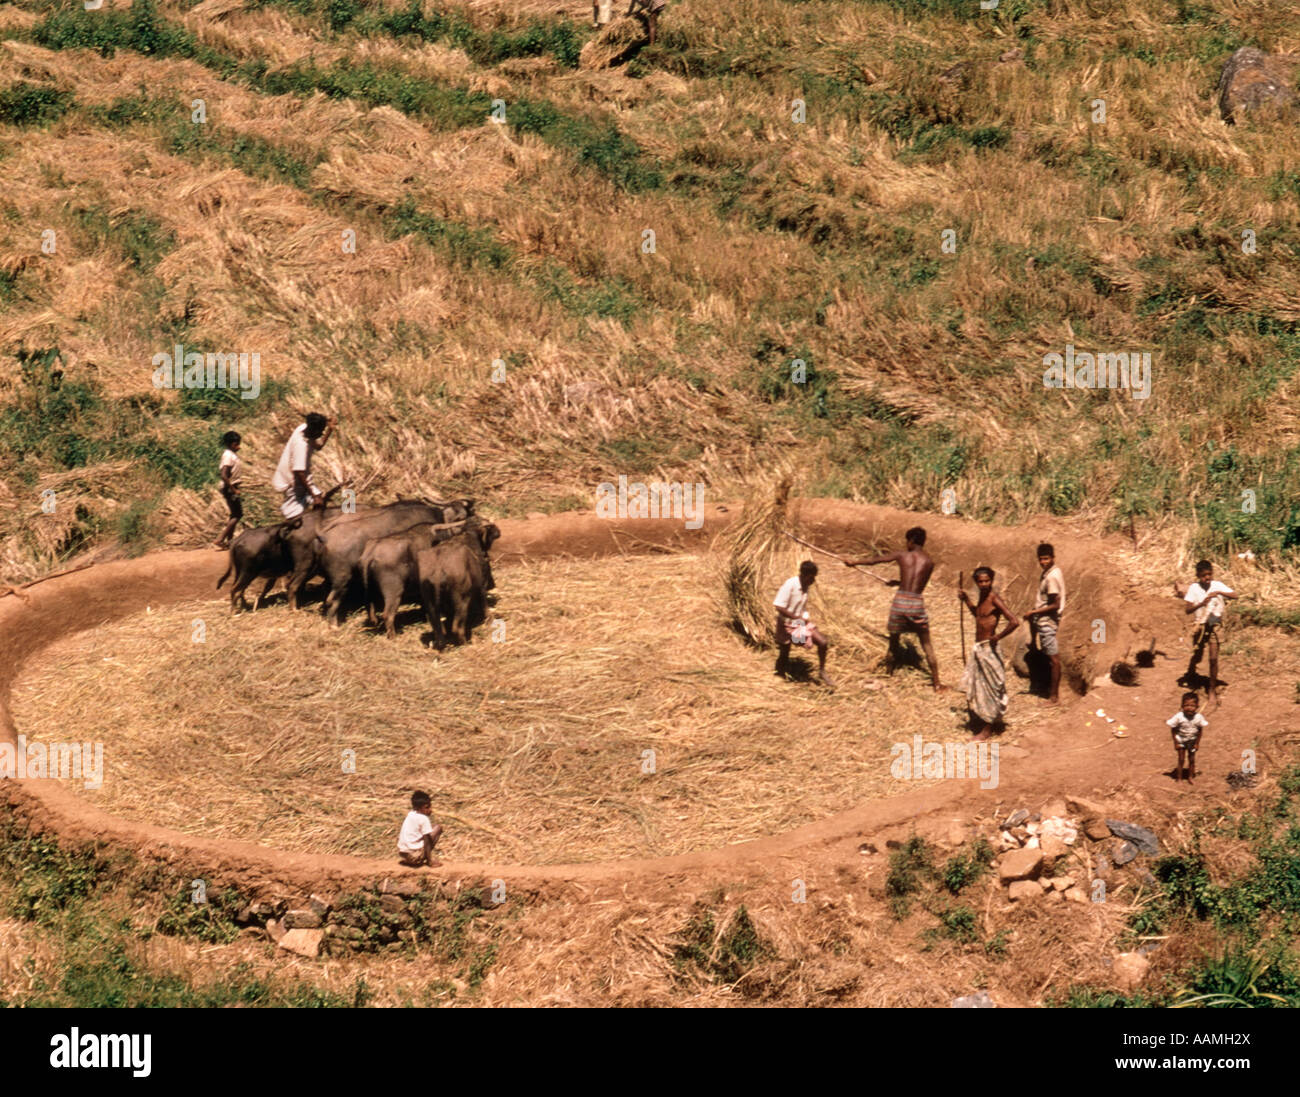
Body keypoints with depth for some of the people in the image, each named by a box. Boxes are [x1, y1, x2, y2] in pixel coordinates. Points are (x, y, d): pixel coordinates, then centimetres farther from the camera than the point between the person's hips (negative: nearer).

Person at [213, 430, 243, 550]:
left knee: (235, 515, 13)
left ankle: (229, 541, 17)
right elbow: (224, 476, -25)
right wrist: (234, 490, -20)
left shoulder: (233, 454, 11)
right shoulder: (228, 455, -18)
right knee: (237, 515, -8)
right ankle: (219, 541, -9)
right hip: (230, 489, -9)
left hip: (234, 488, 9)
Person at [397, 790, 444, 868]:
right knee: (437, 828, 0)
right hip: (414, 856, -8)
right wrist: (430, 861, -13)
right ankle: (430, 861, -2)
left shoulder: (410, 814, 10)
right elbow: (427, 841, -15)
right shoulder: (423, 818, -13)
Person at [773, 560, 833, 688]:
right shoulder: (789, 585, -24)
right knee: (784, 655, 7)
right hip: (787, 623, -6)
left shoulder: (807, 586, 0)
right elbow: (779, 607, -26)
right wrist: (798, 618, -20)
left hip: (801, 621, 6)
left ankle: (821, 673, 7)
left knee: (822, 642, -7)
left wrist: (805, 618, -5)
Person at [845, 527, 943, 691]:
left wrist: (854, 562, 30)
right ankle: (936, 684, 8)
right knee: (927, 646, 8)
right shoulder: (929, 562, 6)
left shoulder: (901, 556, 5)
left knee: (893, 642, 18)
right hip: (917, 604, 0)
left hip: (899, 603, 0)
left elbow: (873, 560, 14)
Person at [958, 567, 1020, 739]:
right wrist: (966, 599, 19)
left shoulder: (995, 599, -19)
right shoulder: (982, 596, 7)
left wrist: (997, 637, -20)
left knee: (988, 688, 2)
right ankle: (978, 721, 34)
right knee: (972, 686, 18)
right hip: (978, 648, 9)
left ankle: (987, 729, 11)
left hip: (988, 648, -9)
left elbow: (1014, 622, -29)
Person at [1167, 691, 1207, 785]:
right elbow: (1173, 729, -12)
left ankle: (1190, 777, 29)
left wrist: (1197, 743, -3)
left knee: (1192, 760, 12)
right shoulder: (1179, 716, -24)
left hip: (1192, 741, 2)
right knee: (1181, 759, 6)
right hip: (1181, 741, -2)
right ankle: (1179, 778, 20)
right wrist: (1175, 742, -10)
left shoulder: (1198, 717, -19)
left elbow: (1200, 730, -4)